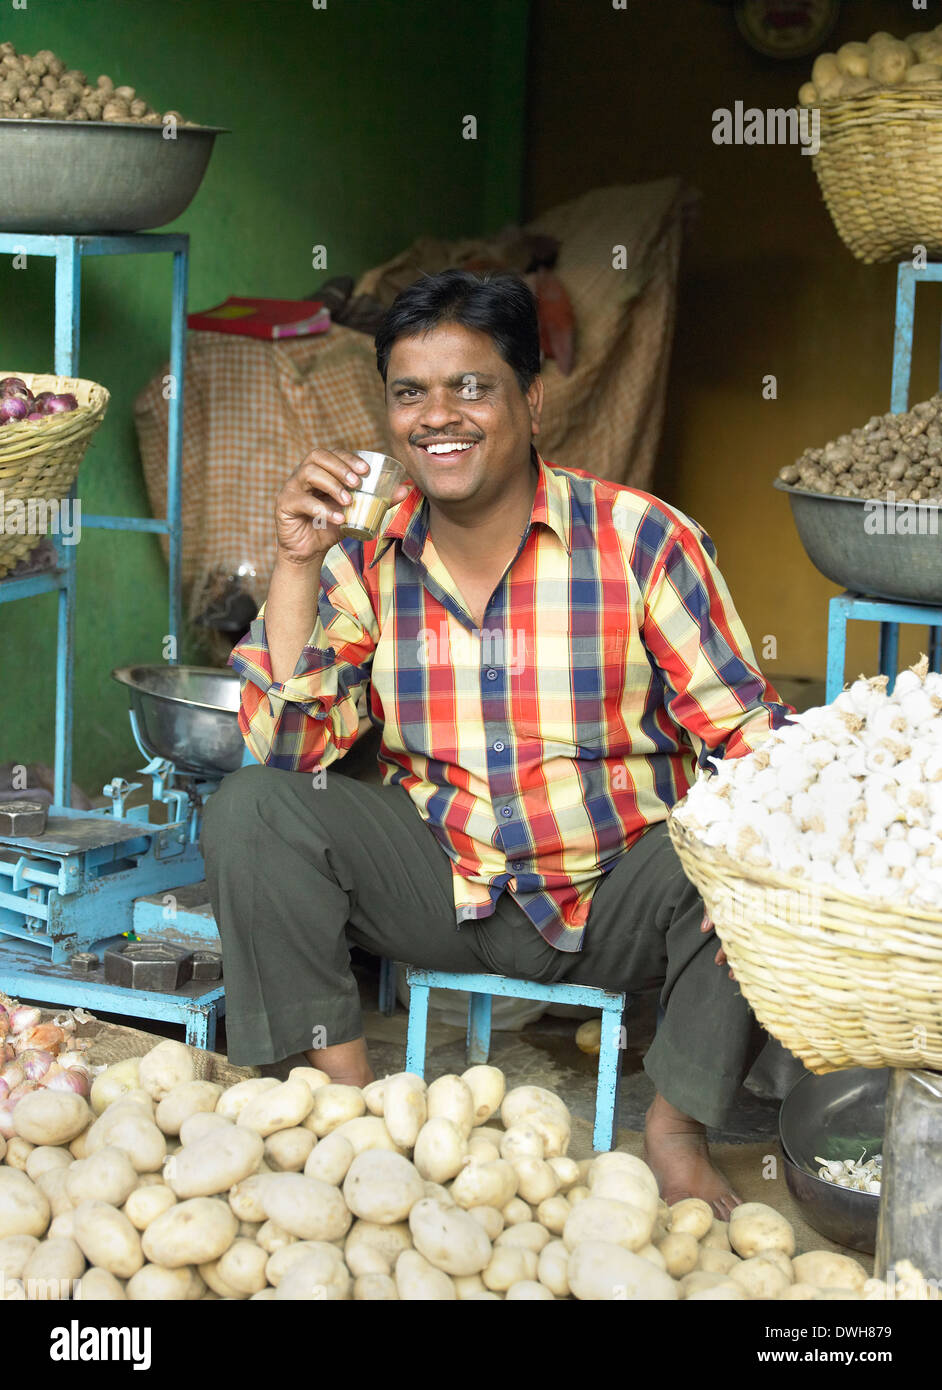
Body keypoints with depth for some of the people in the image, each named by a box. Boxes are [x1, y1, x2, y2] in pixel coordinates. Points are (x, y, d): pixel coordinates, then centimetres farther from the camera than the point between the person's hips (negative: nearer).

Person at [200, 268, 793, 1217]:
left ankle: (678, 1128, -8)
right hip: (440, 882, 2)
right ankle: (346, 1095, -6)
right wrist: (298, 565, -17)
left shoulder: (642, 541, -11)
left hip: (618, 894, -2)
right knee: (248, 813, -18)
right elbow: (290, 750, -8)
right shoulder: (367, 554, -3)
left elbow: (749, 741, -10)